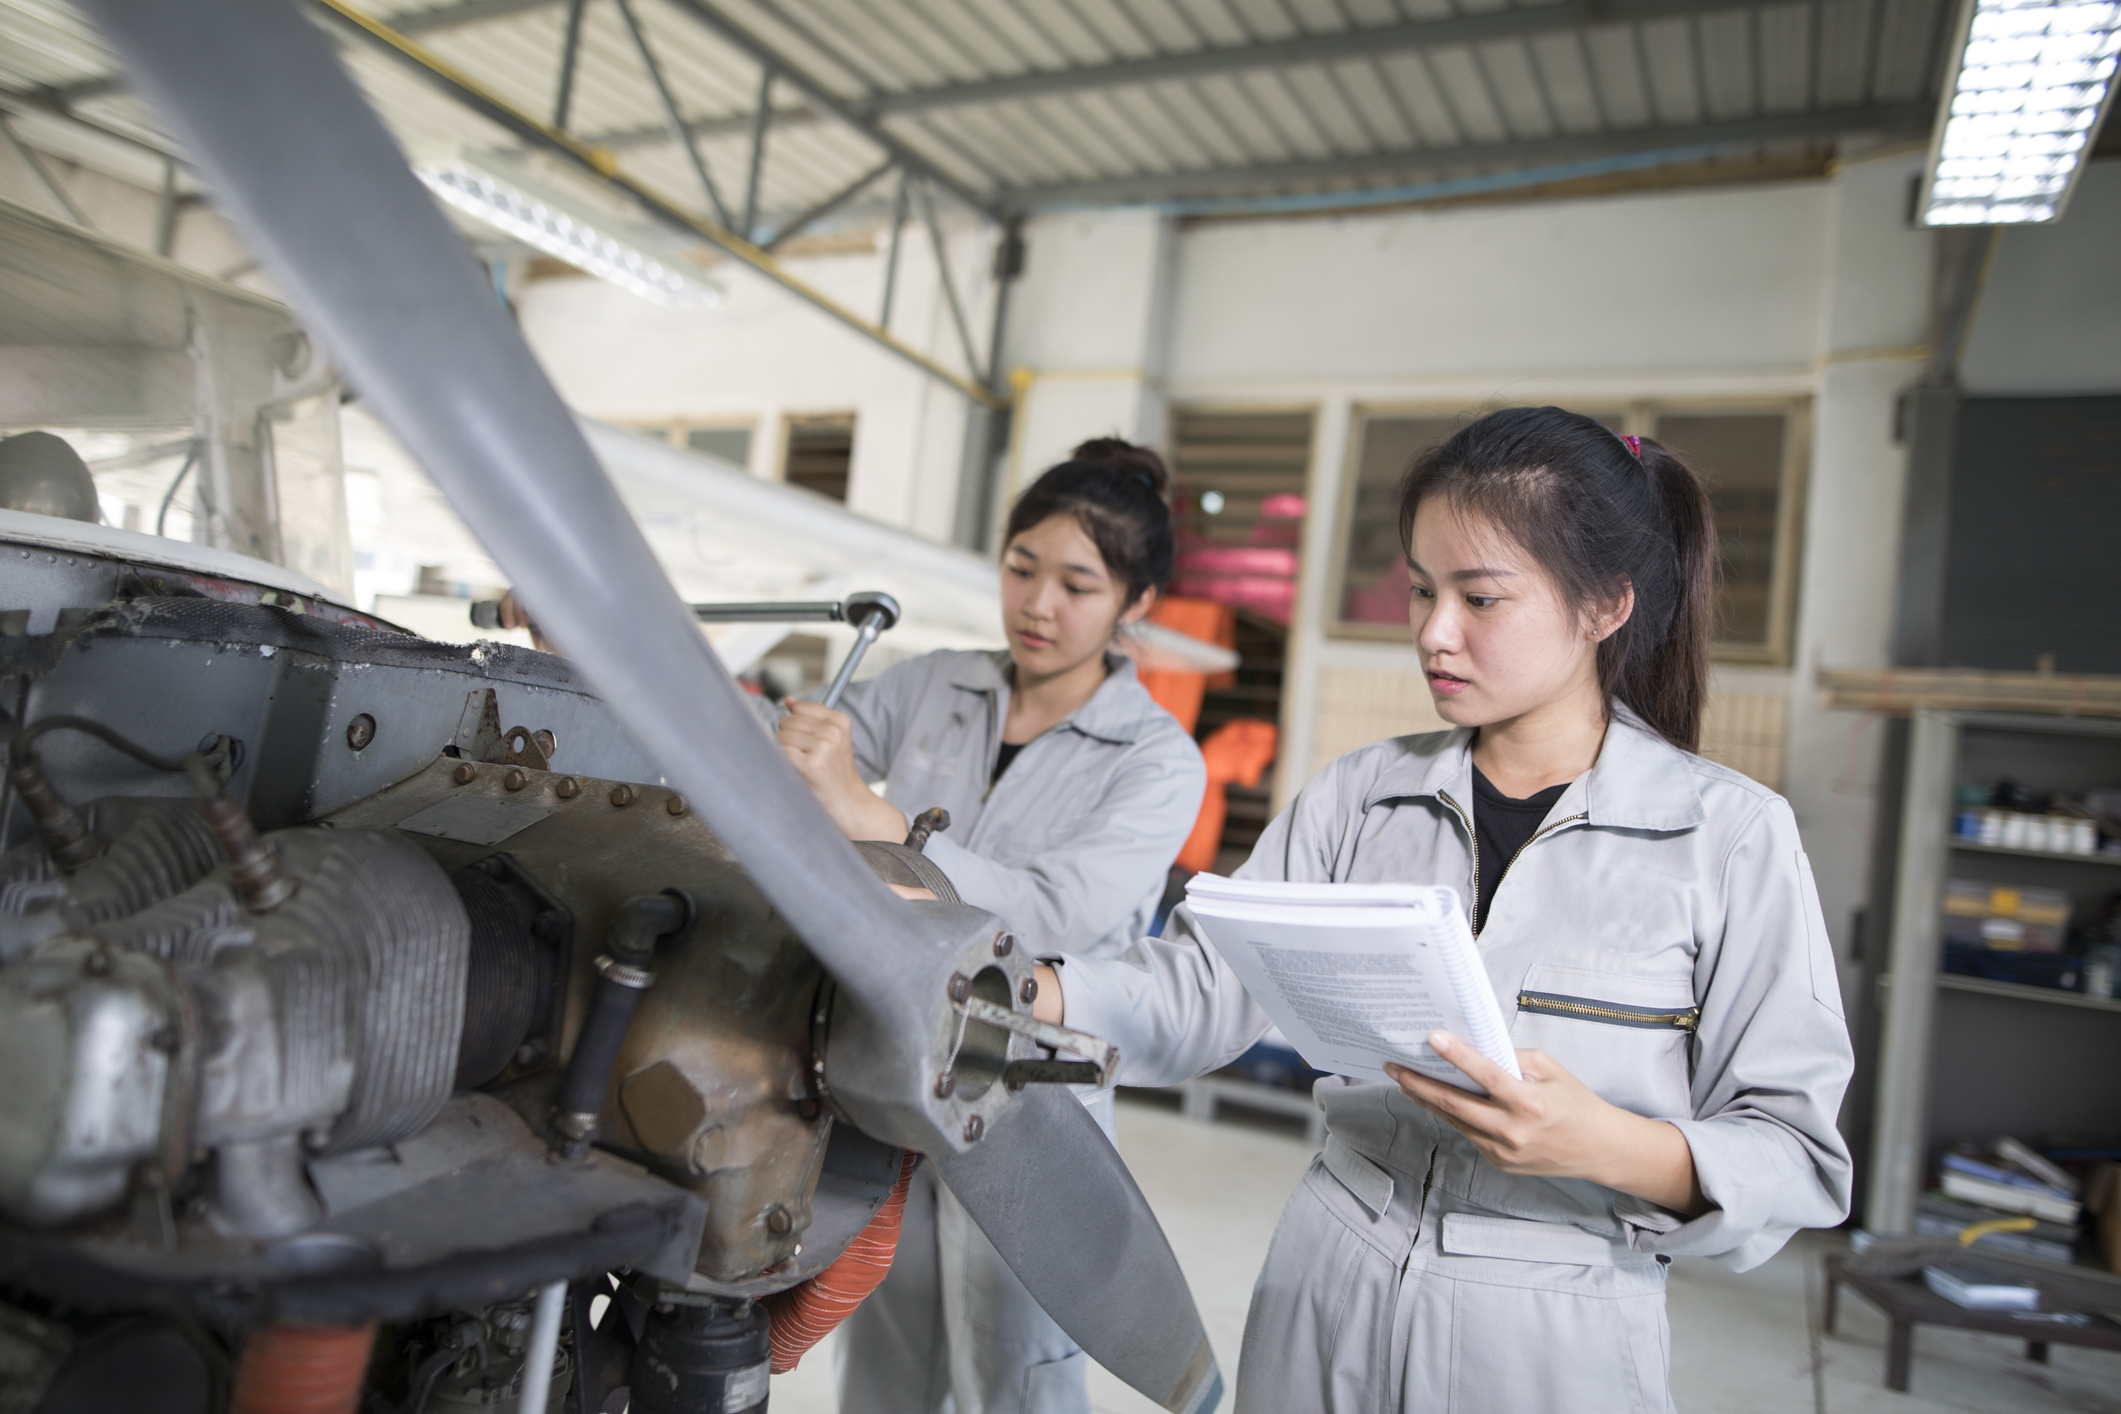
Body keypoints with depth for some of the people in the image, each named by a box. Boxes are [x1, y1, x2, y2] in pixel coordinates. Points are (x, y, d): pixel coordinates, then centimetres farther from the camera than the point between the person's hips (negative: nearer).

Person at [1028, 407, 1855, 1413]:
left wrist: (1609, 1145, -28)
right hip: (1327, 1299, 3)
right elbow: (1201, 989, -4)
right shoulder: (1360, 794, 0)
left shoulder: (1730, 834, -10)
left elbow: (1796, 1154, -10)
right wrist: (1034, 990, -19)